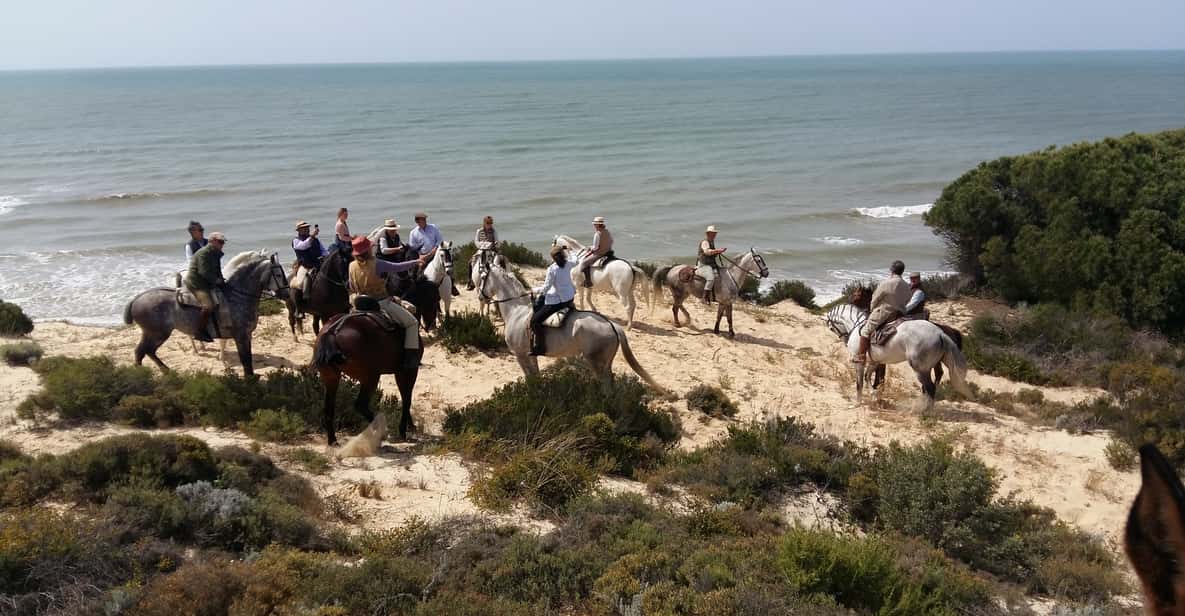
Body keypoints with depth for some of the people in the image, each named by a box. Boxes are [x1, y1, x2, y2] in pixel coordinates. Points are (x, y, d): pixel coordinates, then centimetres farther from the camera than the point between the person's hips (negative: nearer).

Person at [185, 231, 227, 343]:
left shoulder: (216, 254, 16)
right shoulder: (204, 253, -15)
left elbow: (217, 271, 23)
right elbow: (204, 272, -22)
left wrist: (221, 281, 7)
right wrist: (217, 281, -16)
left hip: (207, 283, 11)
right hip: (196, 283, -11)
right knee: (209, 305, -27)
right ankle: (199, 331, -20)